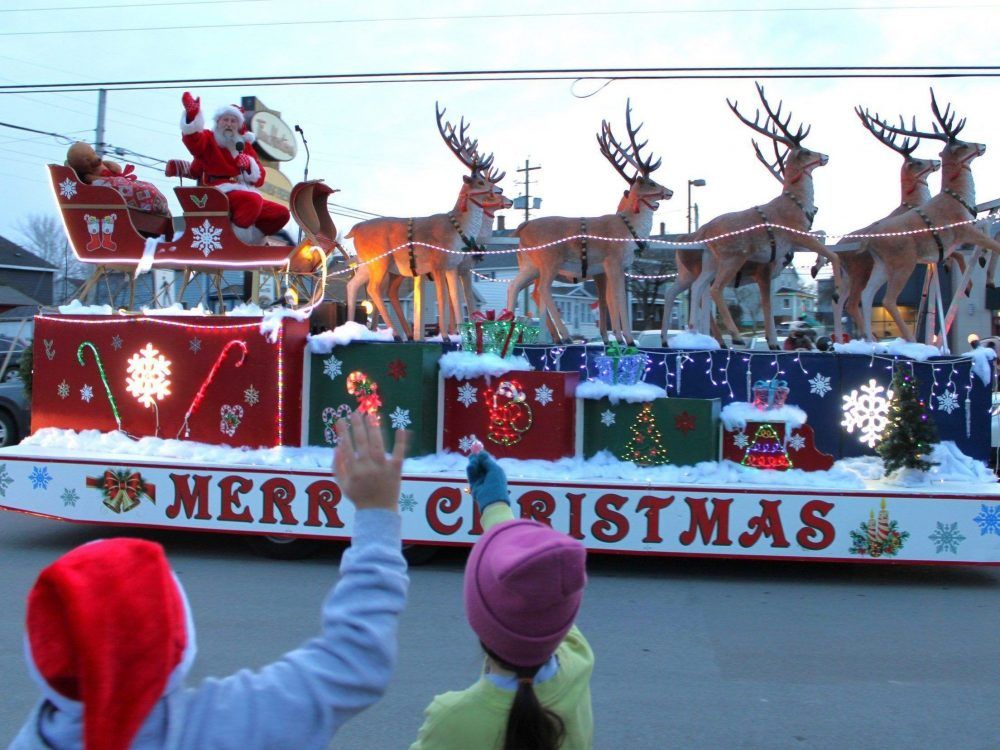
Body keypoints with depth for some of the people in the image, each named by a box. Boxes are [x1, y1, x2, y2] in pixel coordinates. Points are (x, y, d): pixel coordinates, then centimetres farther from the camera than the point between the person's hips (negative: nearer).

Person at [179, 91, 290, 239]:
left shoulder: (244, 145, 21)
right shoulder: (209, 139, 6)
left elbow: (259, 178, 15)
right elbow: (193, 138, -21)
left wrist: (249, 164, -7)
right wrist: (192, 115, -40)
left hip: (246, 193, 7)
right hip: (219, 195, -7)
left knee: (281, 213, -2)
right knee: (253, 200, -36)